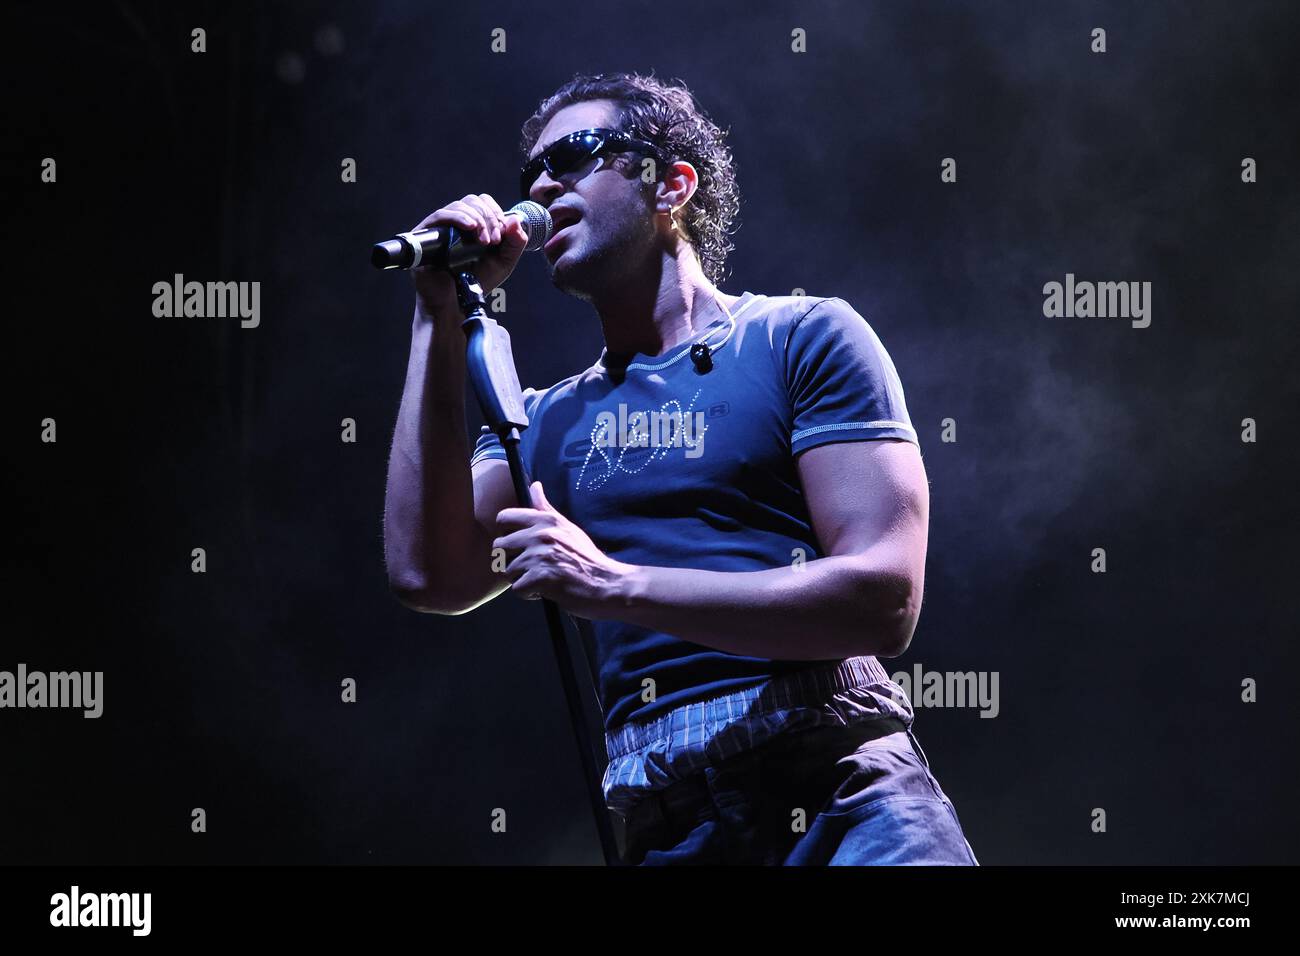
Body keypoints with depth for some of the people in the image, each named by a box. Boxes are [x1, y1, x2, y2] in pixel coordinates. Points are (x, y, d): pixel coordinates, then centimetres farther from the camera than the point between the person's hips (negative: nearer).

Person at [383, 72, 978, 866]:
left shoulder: (803, 338, 4)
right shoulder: (549, 422, 19)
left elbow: (884, 599, -7)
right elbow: (429, 576, 2)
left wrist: (614, 585, -14)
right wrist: (442, 317, 5)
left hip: (840, 789, -4)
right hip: (664, 827, 5)